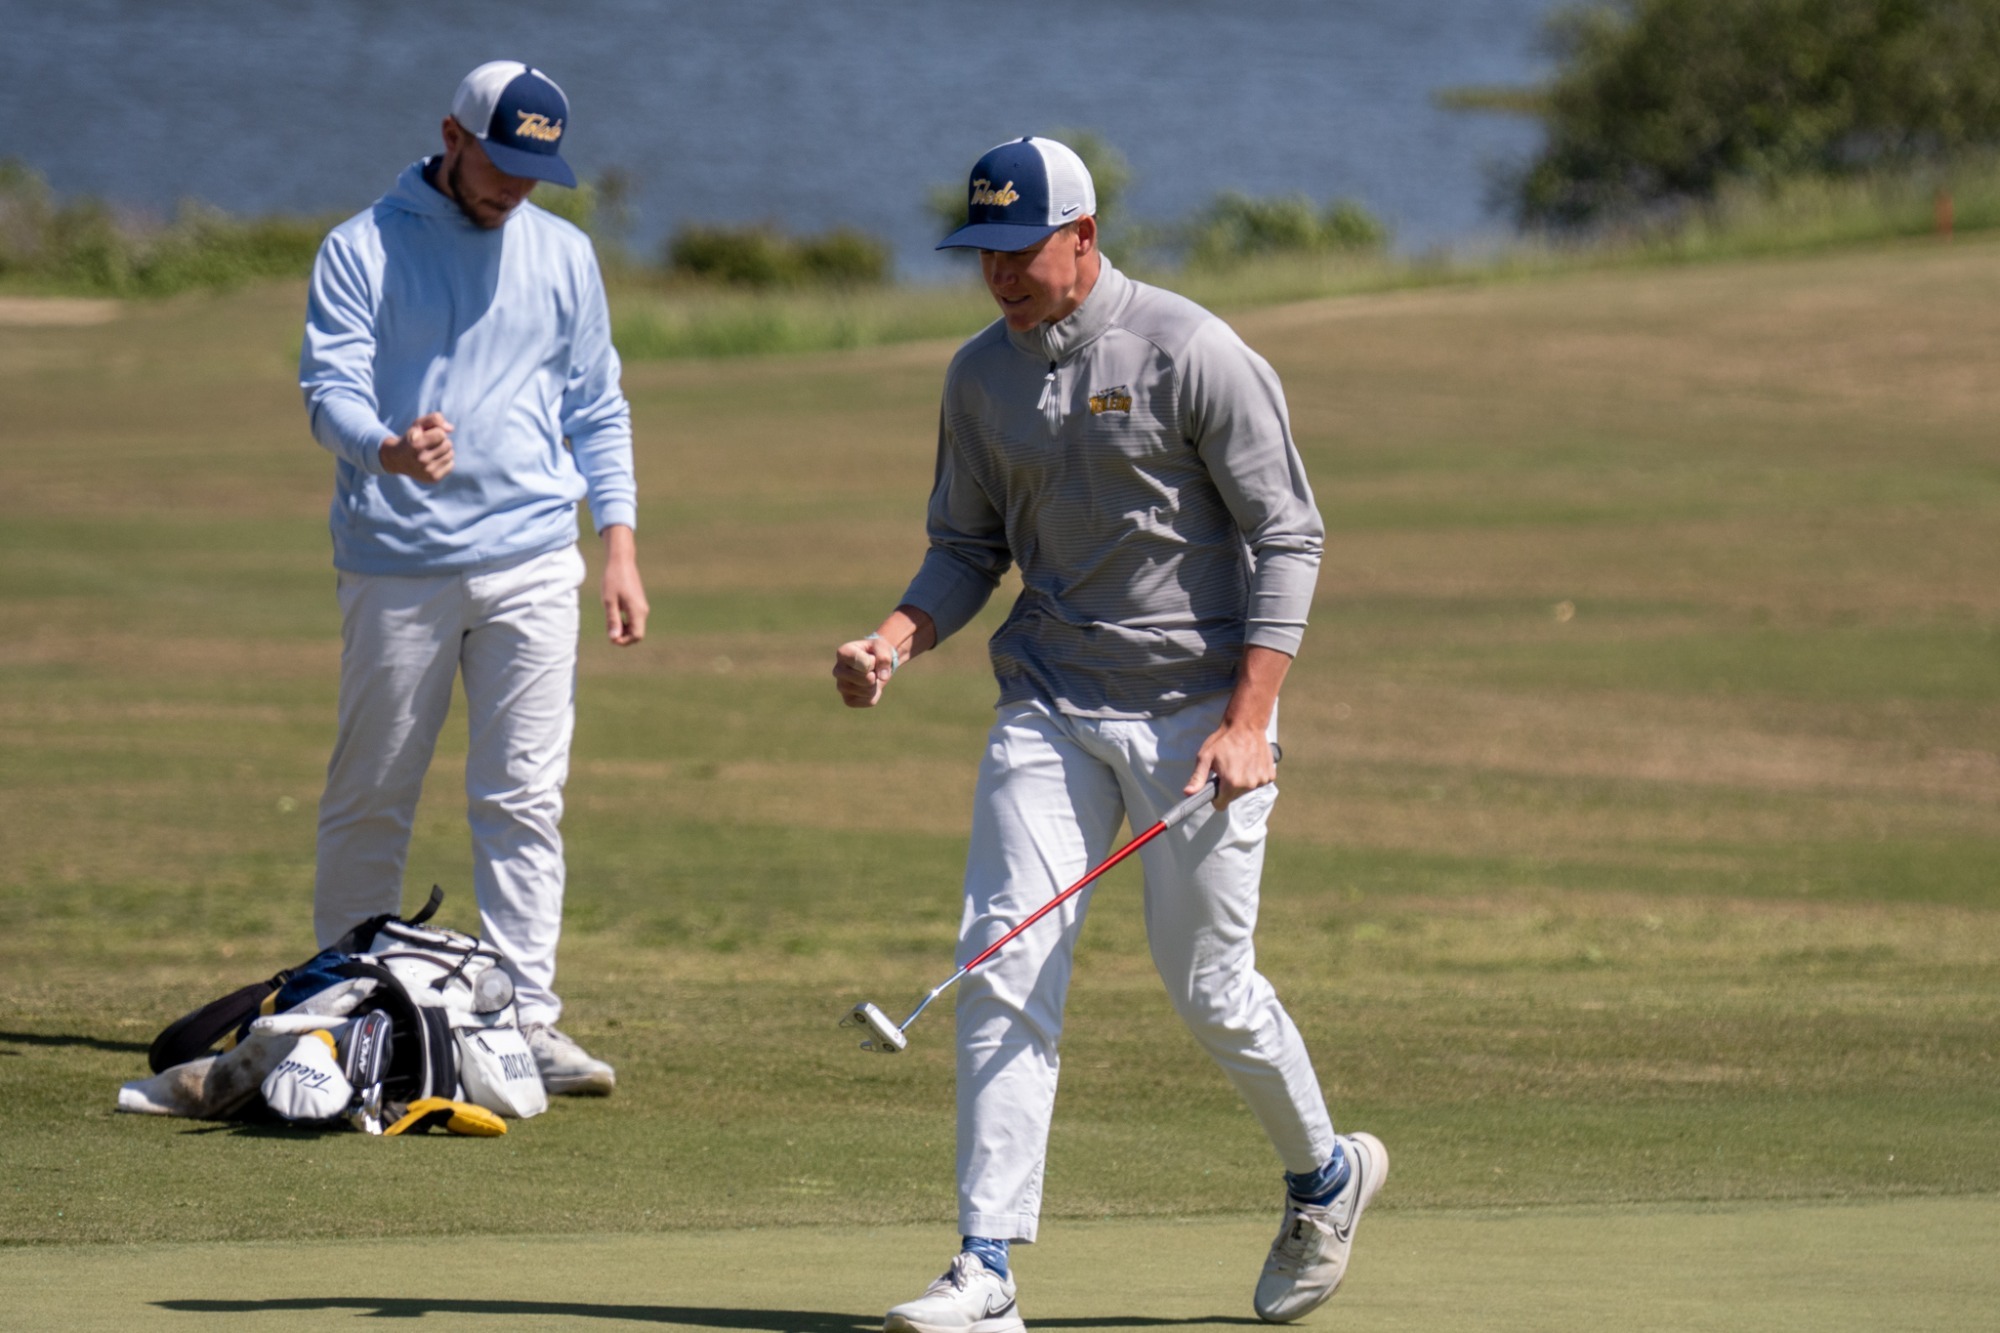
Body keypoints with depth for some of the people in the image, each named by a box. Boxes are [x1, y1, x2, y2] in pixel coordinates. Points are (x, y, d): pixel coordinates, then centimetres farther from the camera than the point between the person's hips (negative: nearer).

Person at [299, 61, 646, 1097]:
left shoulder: (563, 255, 12)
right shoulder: (362, 250, 0)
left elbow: (596, 410, 15)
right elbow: (330, 386, -10)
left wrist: (620, 546, 5)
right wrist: (385, 449, -32)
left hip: (530, 561, 2)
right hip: (395, 568, -2)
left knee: (524, 799, -2)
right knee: (370, 798, 4)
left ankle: (525, 1020, -2)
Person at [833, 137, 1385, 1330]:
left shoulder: (1192, 355, -12)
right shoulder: (982, 376, 6)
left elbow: (1287, 535, -10)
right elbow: (969, 548, 15)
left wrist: (1248, 724, -17)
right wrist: (895, 644, -6)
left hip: (1196, 705, -5)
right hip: (1050, 706, 5)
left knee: (1209, 986, 1)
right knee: (1004, 967, -8)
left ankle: (1325, 1175, 30)